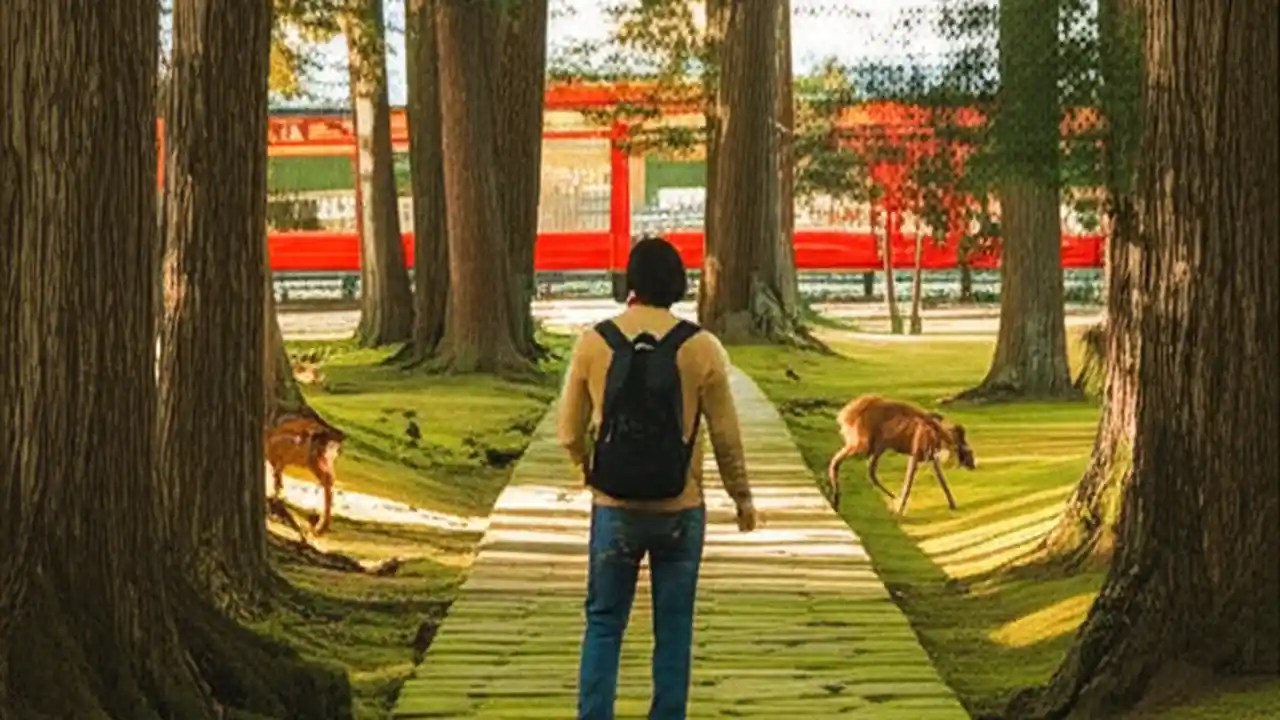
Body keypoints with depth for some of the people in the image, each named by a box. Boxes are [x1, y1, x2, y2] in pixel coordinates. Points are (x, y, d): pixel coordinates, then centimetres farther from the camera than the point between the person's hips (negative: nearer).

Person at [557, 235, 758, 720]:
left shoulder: (594, 342, -5)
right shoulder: (701, 347, -7)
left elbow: (570, 432, 2)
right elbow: (725, 435, -2)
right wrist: (742, 497, 12)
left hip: (613, 509, 1)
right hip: (680, 511, 0)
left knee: (604, 624, 11)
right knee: (673, 630, 10)